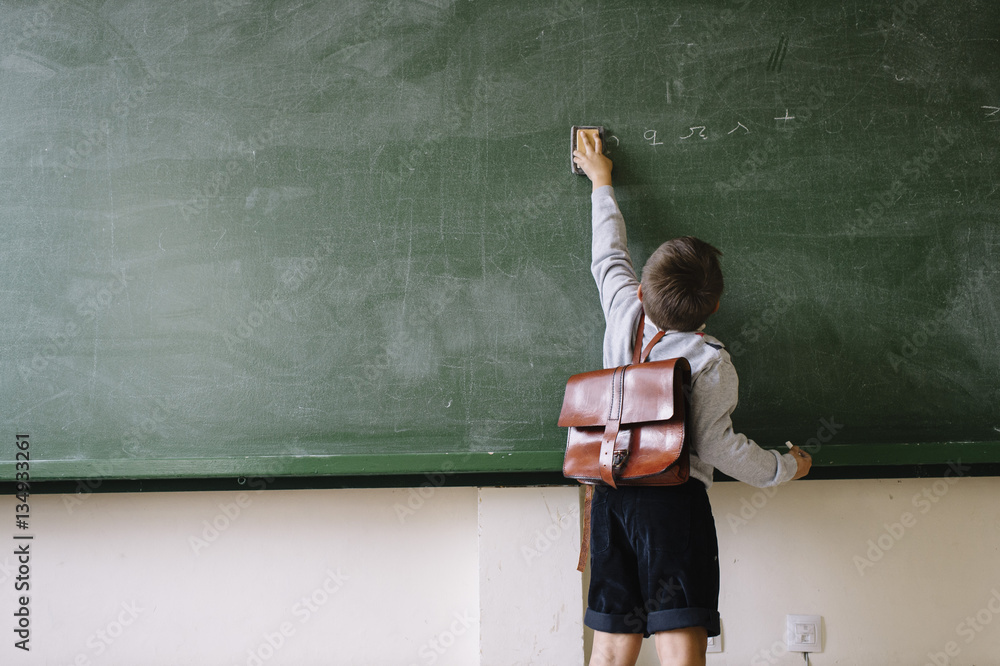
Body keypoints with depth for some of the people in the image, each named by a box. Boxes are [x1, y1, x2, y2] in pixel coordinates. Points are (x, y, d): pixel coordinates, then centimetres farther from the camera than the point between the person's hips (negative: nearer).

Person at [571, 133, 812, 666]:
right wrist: (785, 467, 6)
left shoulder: (624, 317, 6)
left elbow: (609, 257, 24)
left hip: (610, 496, 6)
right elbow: (718, 448, -11)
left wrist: (601, 183, 38)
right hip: (673, 499, -5)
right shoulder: (710, 362, -8)